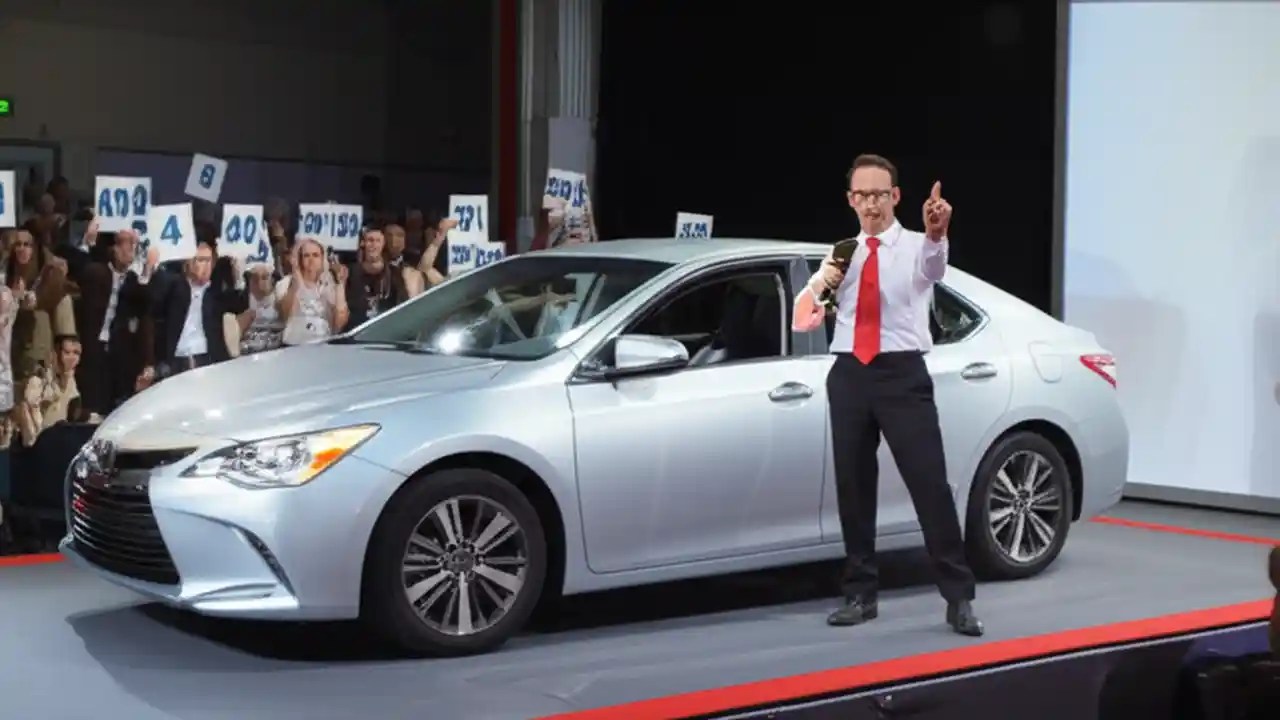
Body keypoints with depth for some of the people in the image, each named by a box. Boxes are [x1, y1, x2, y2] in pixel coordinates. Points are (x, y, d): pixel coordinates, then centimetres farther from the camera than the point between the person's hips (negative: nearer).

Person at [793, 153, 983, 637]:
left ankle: (959, 598, 0)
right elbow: (802, 323, 9)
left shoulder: (915, 247, 0)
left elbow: (934, 265, -26)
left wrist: (936, 233, -50)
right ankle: (860, 595, 19)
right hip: (849, 375, 4)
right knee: (853, 488, 8)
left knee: (930, 484, -7)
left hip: (902, 375, -4)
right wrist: (821, 284, -11)